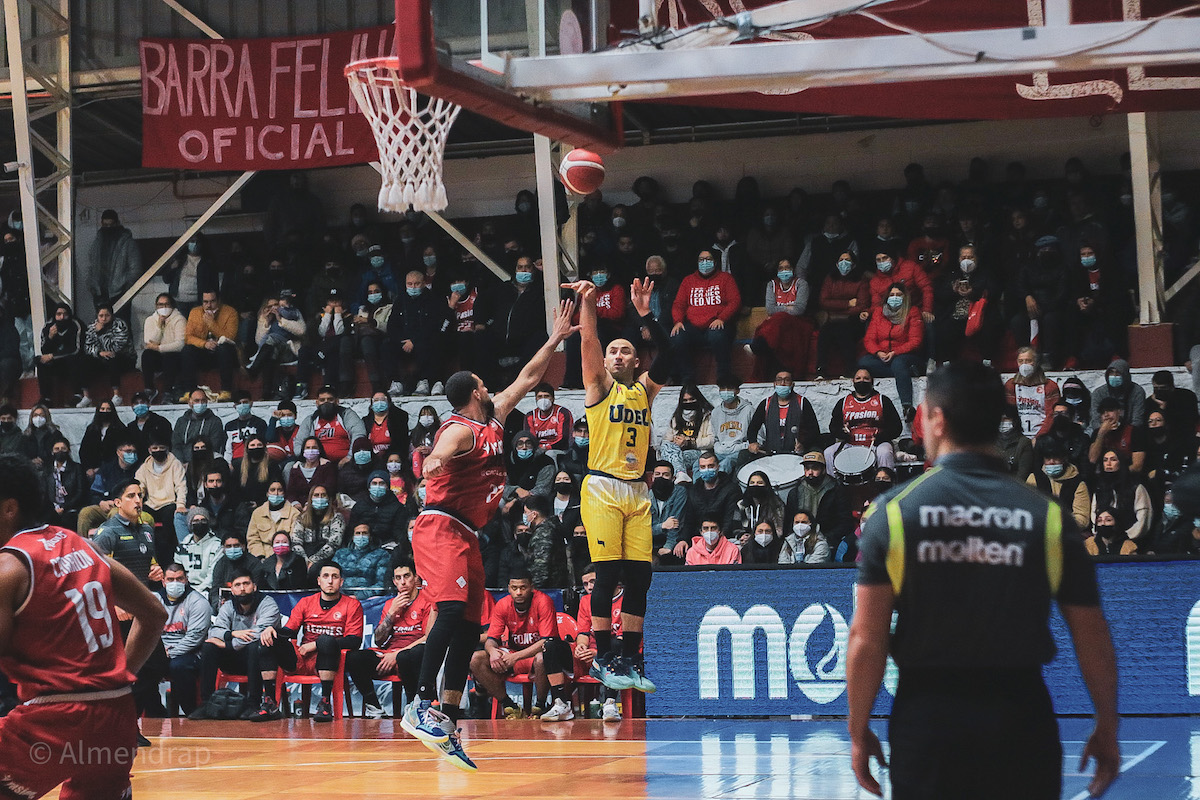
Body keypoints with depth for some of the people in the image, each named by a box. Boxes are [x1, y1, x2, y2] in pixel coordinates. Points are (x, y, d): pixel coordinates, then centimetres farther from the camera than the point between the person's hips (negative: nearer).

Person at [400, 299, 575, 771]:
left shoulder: (493, 419, 17)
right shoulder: (460, 429, -11)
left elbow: (526, 380, 28)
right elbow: (437, 456, -32)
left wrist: (555, 340, 28)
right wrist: (435, 461, -55)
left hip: (466, 535, 10)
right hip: (440, 527, -10)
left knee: (469, 629, 4)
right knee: (453, 610, -26)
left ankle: (448, 724, 4)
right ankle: (422, 706, -31)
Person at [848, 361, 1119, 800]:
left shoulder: (893, 511, -4)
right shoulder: (1048, 517, -1)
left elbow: (866, 640, -6)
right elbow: (1093, 640, 1)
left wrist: (859, 731, 4)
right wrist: (1106, 729, 13)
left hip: (927, 718, -1)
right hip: (1021, 718, 1)